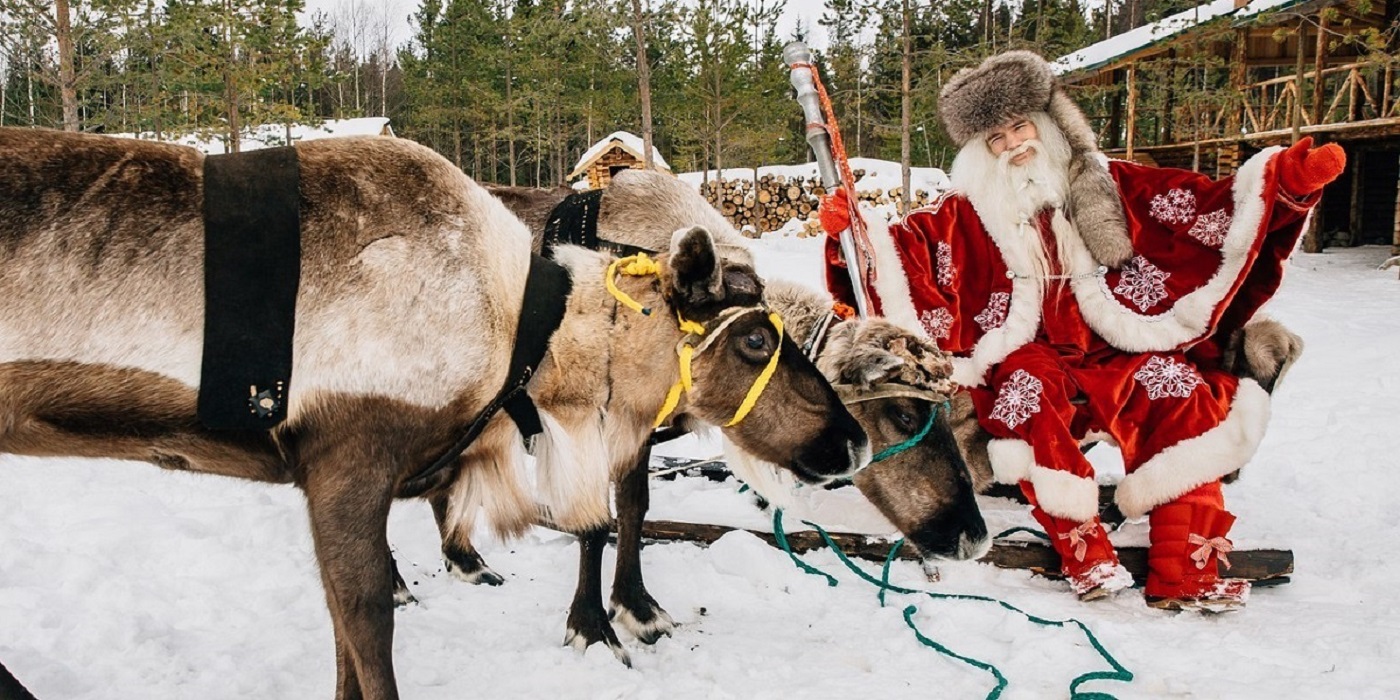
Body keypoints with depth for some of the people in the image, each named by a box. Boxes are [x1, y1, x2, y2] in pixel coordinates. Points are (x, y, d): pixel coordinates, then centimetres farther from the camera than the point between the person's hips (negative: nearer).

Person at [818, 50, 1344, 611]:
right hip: (1022, 362, -2)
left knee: (1178, 391, -24)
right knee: (1029, 384, -34)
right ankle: (1085, 556, -34)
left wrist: (1286, 184, -7)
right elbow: (905, 250, -4)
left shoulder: (1107, 184, 11)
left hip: (1109, 358, 2)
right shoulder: (968, 212, 8)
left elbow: (1206, 210, 6)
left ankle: (1185, 573, -23)